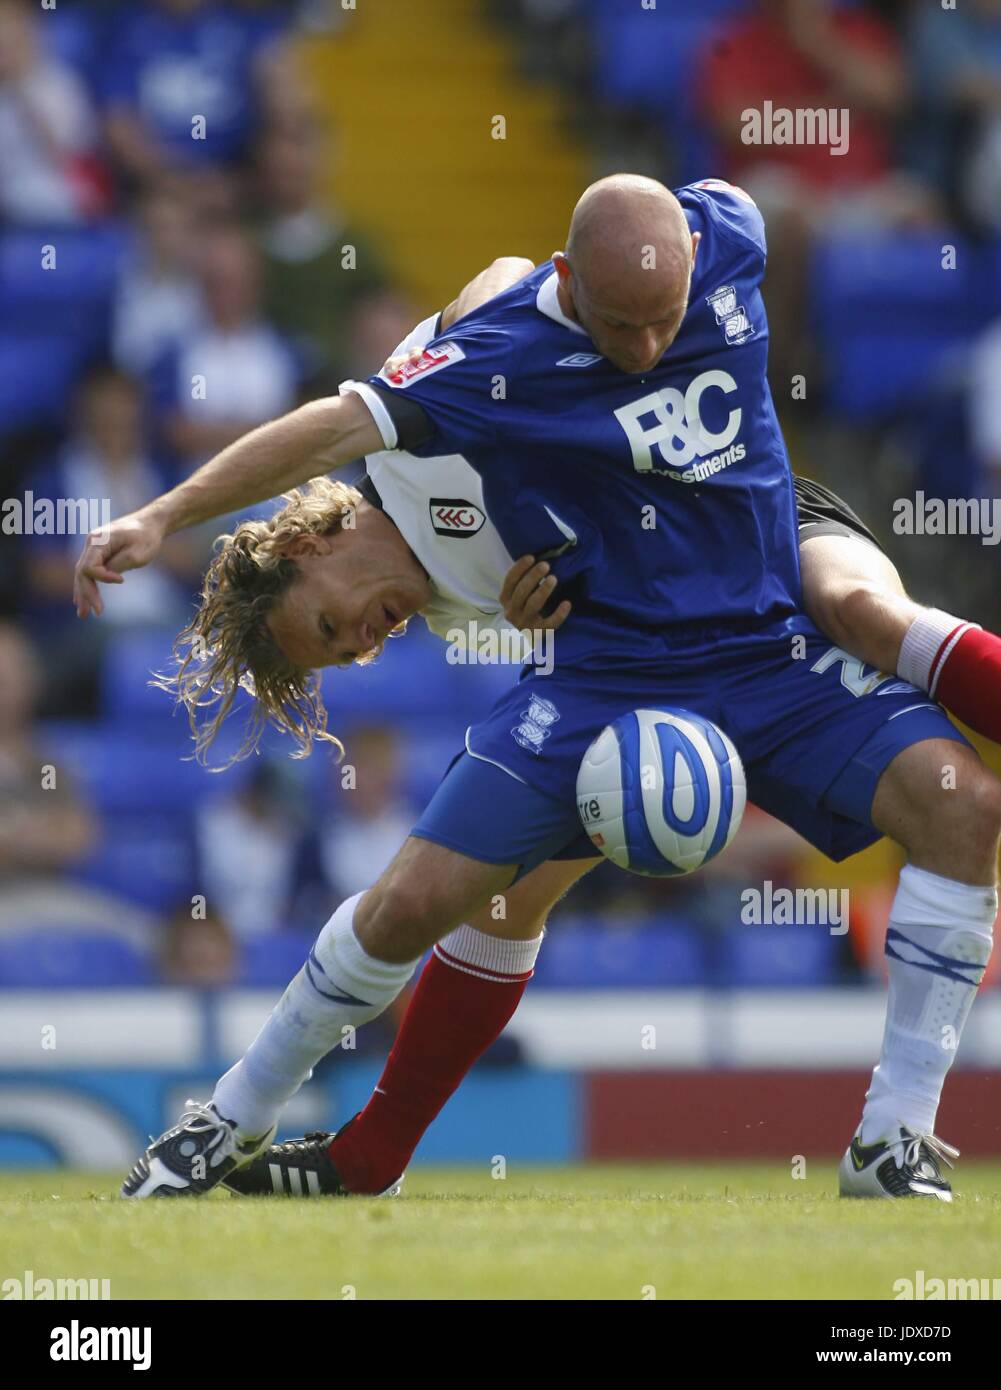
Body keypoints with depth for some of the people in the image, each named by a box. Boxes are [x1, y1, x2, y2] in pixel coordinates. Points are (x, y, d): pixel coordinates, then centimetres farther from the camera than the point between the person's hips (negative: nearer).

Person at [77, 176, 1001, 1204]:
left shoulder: (729, 242, -5)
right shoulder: (502, 358, -17)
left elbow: (717, 200, 19)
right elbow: (340, 427, -19)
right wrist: (163, 517, -24)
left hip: (770, 656, 3)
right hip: (602, 674, -3)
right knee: (414, 900, -10)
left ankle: (893, 1140, -10)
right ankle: (232, 1124, 15)